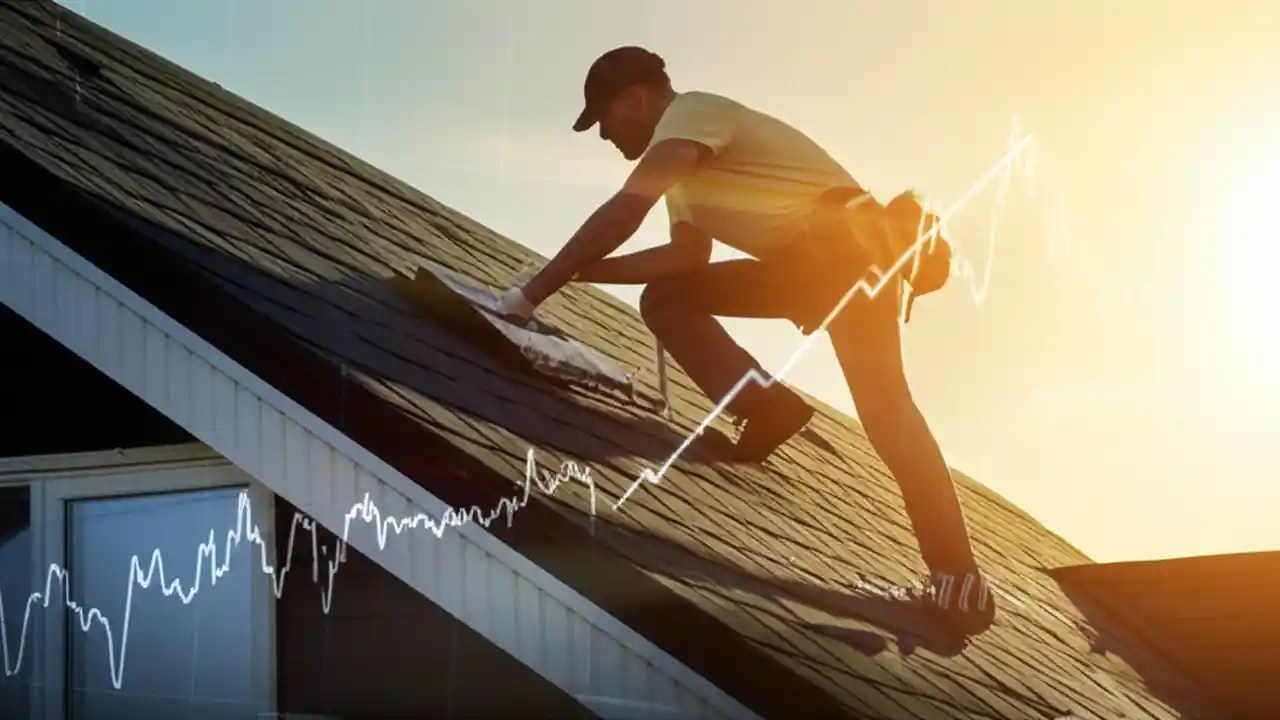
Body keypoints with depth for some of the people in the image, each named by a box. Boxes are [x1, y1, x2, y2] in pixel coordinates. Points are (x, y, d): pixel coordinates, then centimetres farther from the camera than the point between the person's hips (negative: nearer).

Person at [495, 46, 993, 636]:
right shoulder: (680, 156, 21)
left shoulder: (693, 111, -10)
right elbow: (690, 254, 13)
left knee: (881, 403, -21)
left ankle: (958, 578, -21)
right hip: (802, 262, 10)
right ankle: (767, 409, -6)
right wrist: (582, 272, 3)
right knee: (665, 297, 4)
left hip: (849, 245, -10)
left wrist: (534, 292, -23)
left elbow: (625, 211, -23)